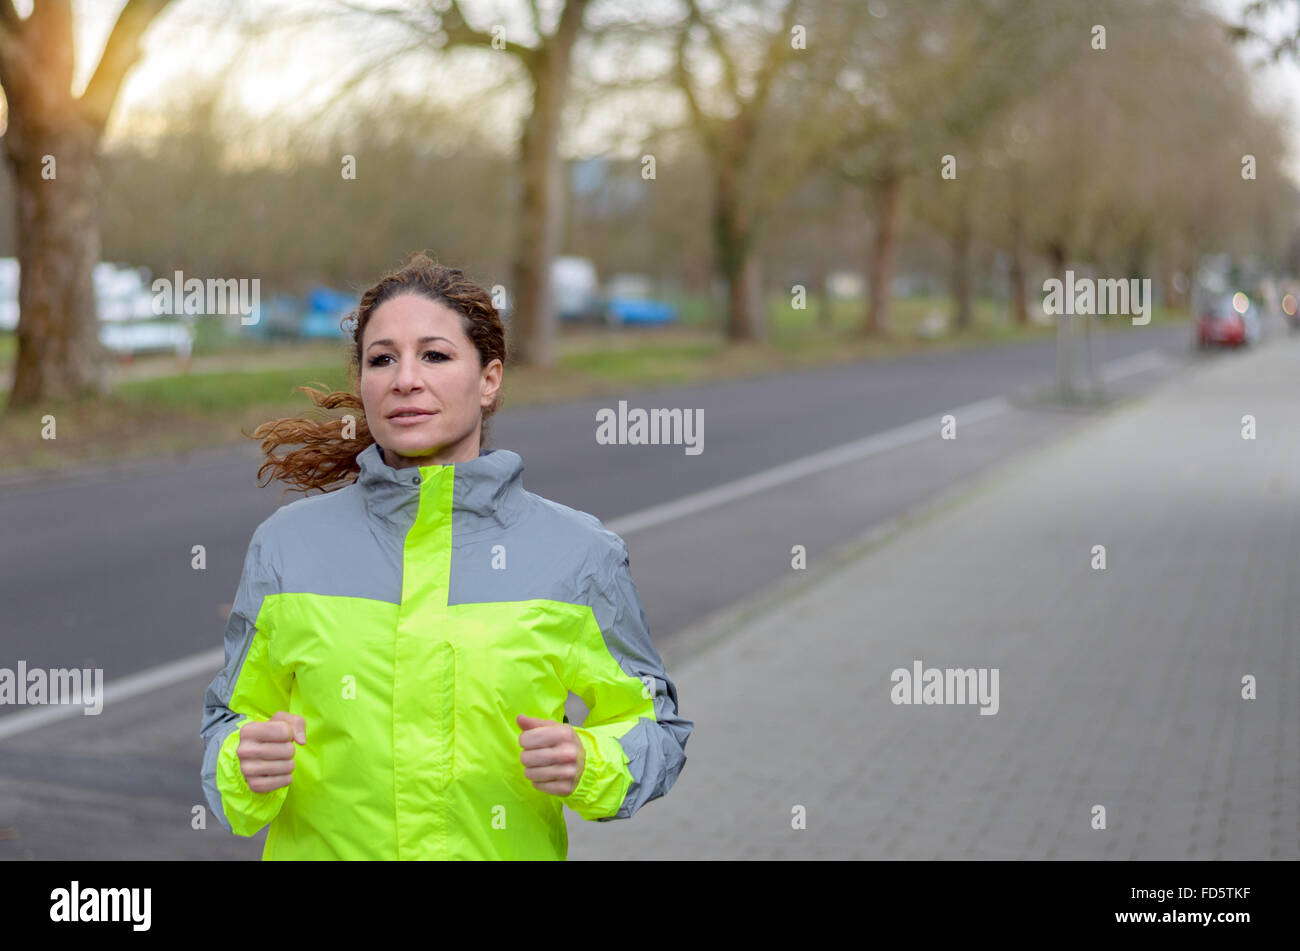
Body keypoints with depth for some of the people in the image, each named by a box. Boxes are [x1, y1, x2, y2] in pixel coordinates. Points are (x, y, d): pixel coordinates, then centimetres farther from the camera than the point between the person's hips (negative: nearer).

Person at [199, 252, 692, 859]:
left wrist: (587, 767, -14)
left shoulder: (577, 553, -4)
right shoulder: (286, 546, -1)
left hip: (505, 848, 0)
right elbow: (231, 720, 7)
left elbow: (652, 723, 5)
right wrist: (247, 769, -13)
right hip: (321, 849, 1)